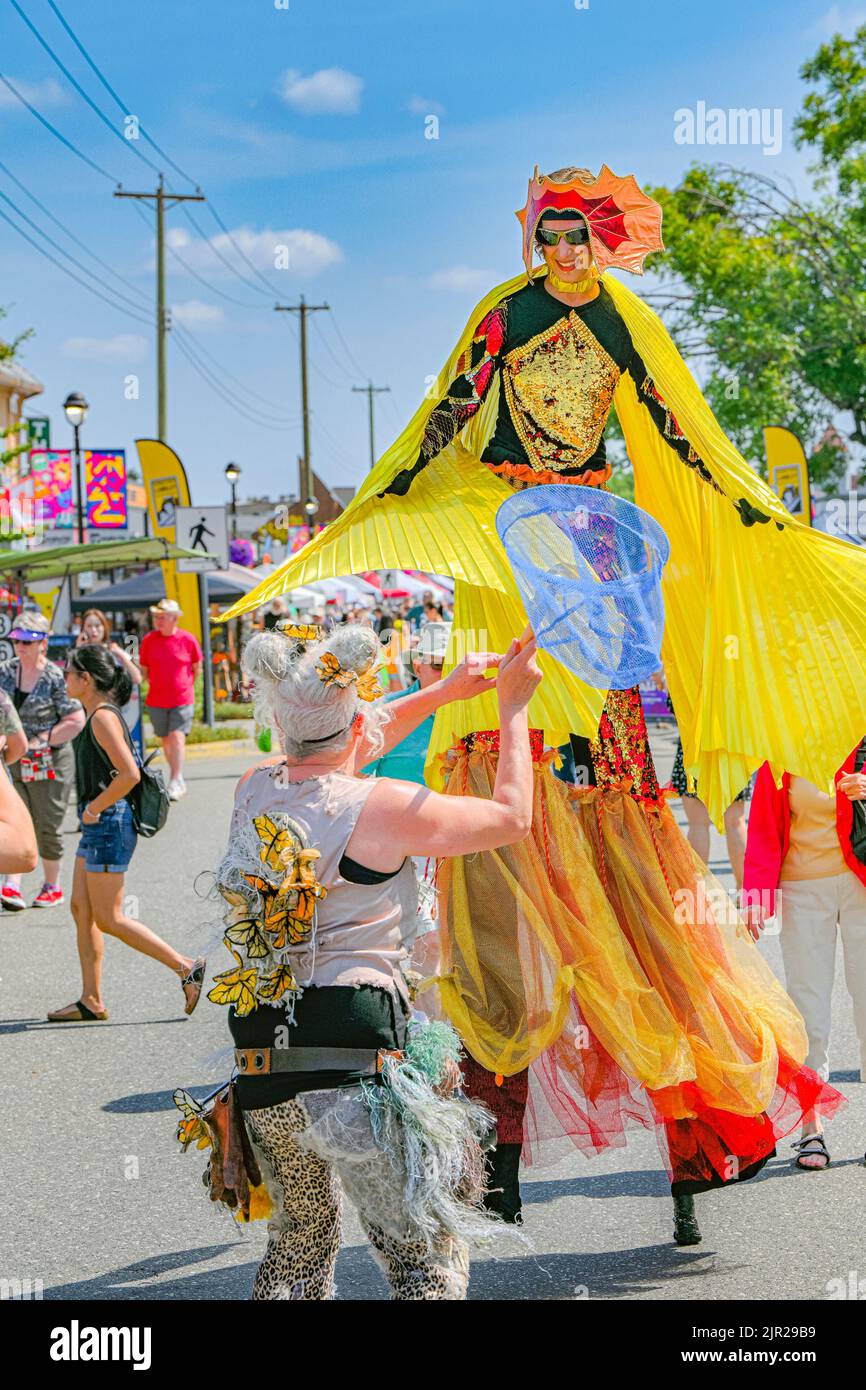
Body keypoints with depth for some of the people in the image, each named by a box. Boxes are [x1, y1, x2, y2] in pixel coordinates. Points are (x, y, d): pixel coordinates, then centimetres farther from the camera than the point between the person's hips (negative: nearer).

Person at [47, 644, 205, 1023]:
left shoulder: (103, 717, -18)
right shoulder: (97, 714, 12)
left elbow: (130, 775, -27)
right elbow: (120, 768, 24)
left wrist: (94, 808, -17)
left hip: (108, 825, -10)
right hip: (97, 828, 10)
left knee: (108, 920, -5)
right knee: (81, 911, 10)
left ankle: (187, 968, 0)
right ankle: (91, 1001, 14)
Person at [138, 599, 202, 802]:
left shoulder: (187, 639, -4)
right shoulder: (148, 640, 0)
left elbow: (197, 667, 10)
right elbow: (144, 667, 13)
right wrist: (155, 685, 10)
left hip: (182, 699, -3)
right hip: (156, 700, 3)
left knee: (177, 737, -13)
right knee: (165, 739, 9)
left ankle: (176, 781, -12)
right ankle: (176, 775, 23)